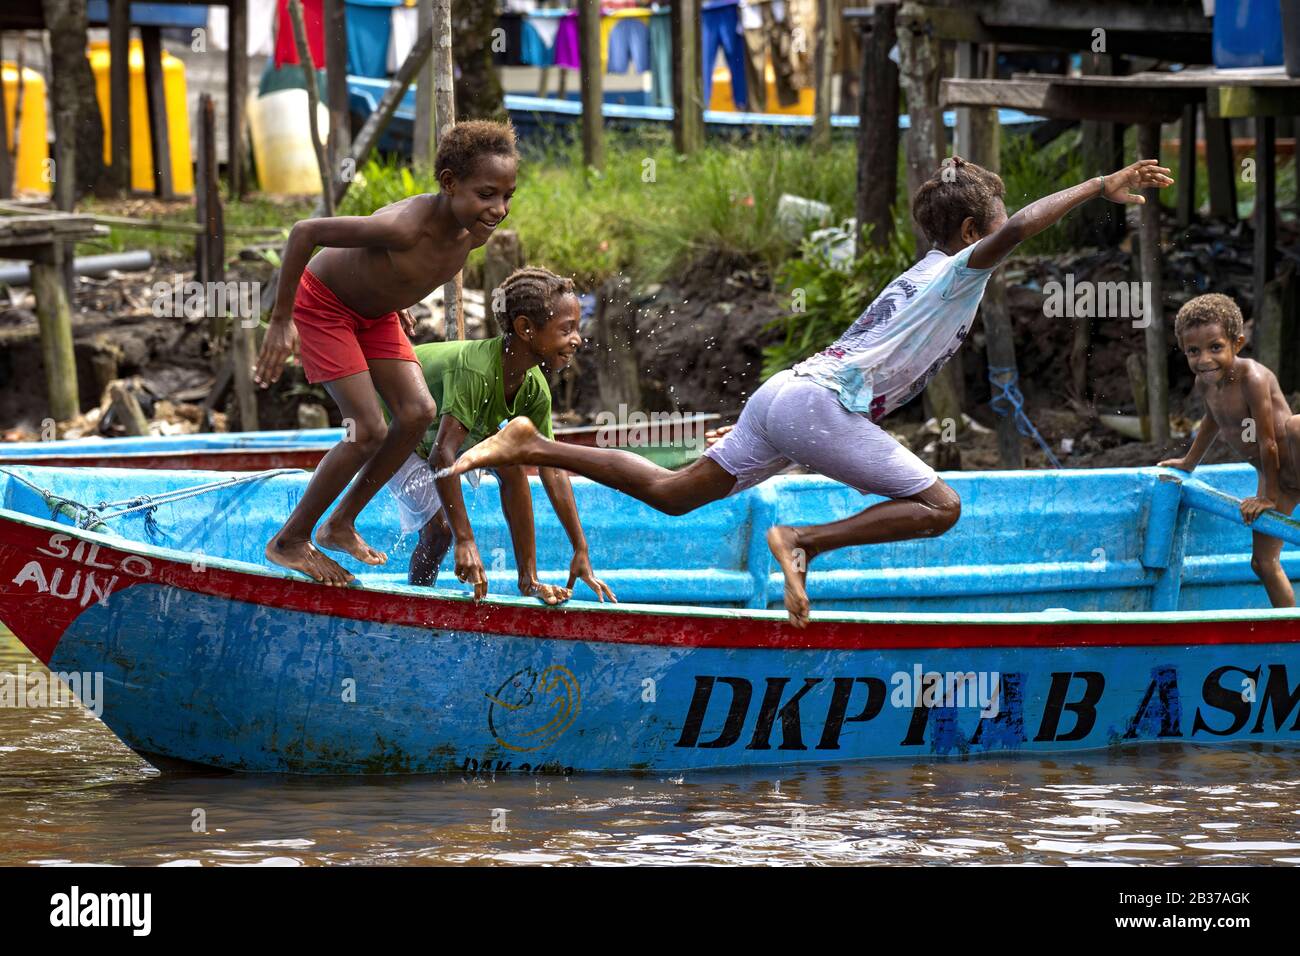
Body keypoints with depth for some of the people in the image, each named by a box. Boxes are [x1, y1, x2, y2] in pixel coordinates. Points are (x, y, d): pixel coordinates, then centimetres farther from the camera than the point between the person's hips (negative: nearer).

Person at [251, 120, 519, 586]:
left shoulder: (476, 231, -17)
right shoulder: (405, 225, -41)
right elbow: (305, 231, -35)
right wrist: (281, 320, -30)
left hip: (376, 311, 8)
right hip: (323, 303, -8)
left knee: (418, 412, -5)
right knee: (369, 430, -14)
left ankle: (340, 525, 11)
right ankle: (289, 542, 2)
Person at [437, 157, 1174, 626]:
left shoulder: (920, 277, 25)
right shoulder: (959, 271, -3)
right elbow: (1014, 232, -20)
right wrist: (1101, 188, -18)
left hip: (784, 395, 9)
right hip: (818, 404, -9)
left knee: (670, 493, 15)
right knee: (940, 506, -11)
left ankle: (531, 447, 11)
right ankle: (804, 542, -18)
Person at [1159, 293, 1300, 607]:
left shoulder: (1252, 378, -27)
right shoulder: (1204, 385, -2)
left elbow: (1268, 442, -23)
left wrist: (1270, 495, -16)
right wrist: (1189, 462, 36)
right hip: (1274, 476, 7)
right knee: (1263, 563, 7)